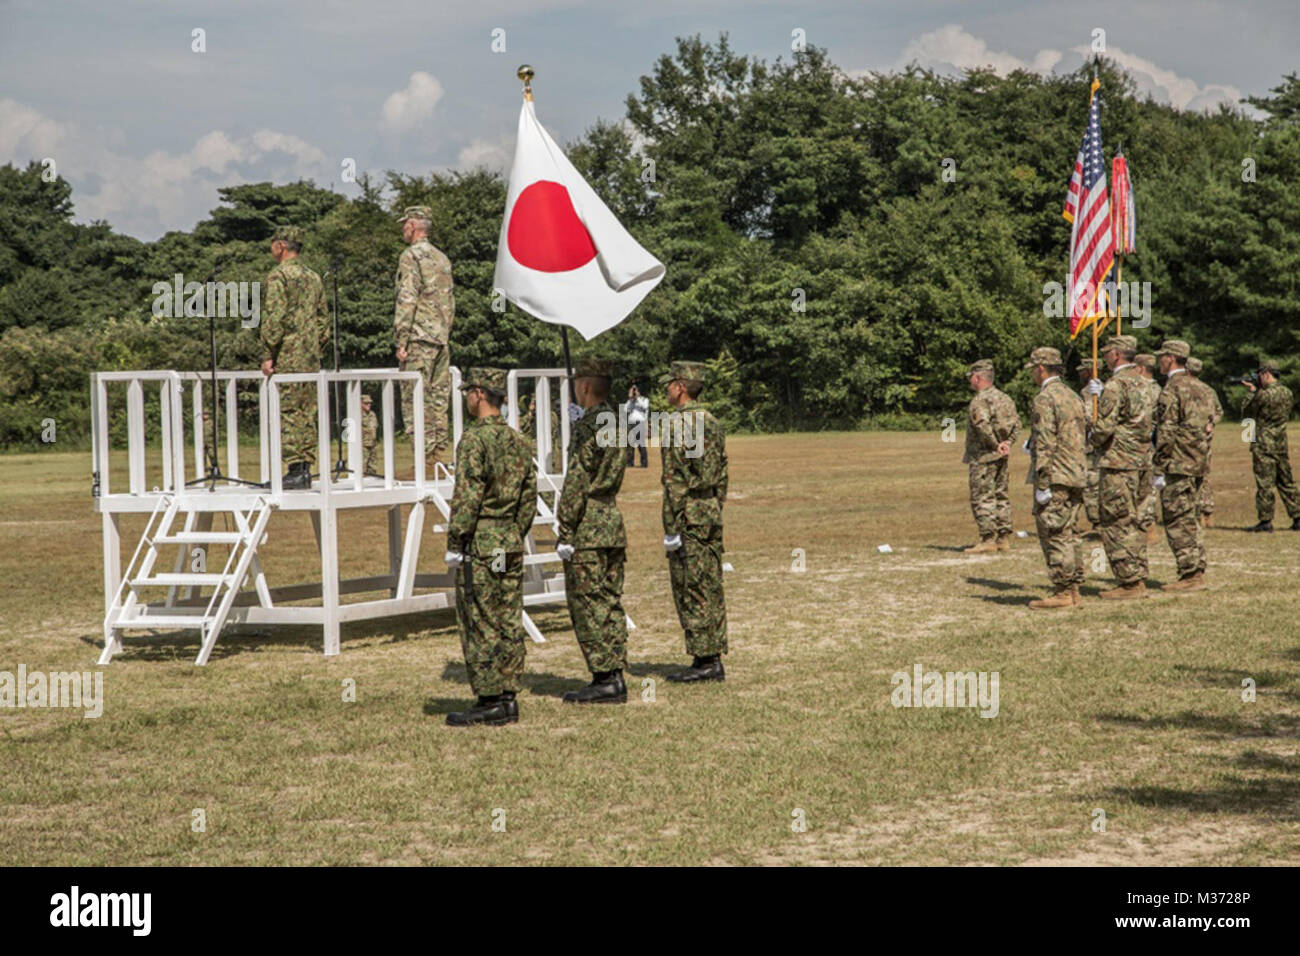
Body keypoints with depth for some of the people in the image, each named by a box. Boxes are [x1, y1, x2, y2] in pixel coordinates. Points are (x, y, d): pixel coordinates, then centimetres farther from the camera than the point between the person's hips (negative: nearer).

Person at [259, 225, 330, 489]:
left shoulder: (279, 276, -8)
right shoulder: (313, 278, 16)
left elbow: (274, 318, -15)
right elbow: (323, 319, 19)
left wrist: (268, 355, -12)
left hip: (287, 358, -8)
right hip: (311, 359, 8)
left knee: (287, 415, -6)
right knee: (306, 415, 9)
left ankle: (296, 471, -10)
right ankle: (305, 468, 9)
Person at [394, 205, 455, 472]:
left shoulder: (411, 256, -8)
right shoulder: (442, 259, 16)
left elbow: (407, 300, -14)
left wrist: (401, 340, -14)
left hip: (419, 339, -8)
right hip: (442, 339, 8)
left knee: (416, 401, -8)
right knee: (439, 399, 10)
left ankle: (425, 462, -12)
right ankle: (439, 457, 11)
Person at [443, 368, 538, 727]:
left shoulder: (475, 438, -13)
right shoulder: (519, 441, 11)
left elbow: (467, 496, -17)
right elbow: (530, 496, 14)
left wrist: (454, 543, -12)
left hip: (479, 544, -8)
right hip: (511, 543, 8)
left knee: (480, 628, -3)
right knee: (509, 625, 9)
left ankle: (489, 701, -2)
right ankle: (507, 699, 12)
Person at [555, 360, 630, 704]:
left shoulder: (587, 426, -15)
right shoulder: (616, 422, 11)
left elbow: (576, 483, -18)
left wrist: (565, 532, -15)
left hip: (587, 526, -9)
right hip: (614, 521, 9)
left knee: (587, 604, -4)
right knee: (610, 603, 11)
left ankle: (603, 680, -5)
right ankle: (616, 678, 12)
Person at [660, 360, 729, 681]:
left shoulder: (678, 427, -15)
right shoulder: (712, 423, 13)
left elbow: (675, 482, -19)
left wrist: (672, 529, -17)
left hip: (688, 517, -9)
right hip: (712, 513, 9)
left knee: (691, 591, -4)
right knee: (711, 589, 11)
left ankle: (704, 660, -4)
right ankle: (713, 659, 14)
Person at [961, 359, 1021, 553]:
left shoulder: (980, 400, -14)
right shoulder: (1004, 398, 13)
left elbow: (982, 425, -28)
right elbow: (1017, 424, 13)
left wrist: (995, 444, -18)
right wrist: (1006, 443, 3)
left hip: (983, 457, -9)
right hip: (1002, 457, 9)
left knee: (981, 498, -4)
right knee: (1001, 496, 13)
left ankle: (988, 539, -7)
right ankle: (1004, 539, 15)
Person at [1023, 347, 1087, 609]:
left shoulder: (1044, 399, -13)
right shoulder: (1073, 396, 15)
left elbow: (1045, 445, -18)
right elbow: (1083, 438, 19)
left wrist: (1042, 484, -18)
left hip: (1055, 478, -9)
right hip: (1077, 476, 9)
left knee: (1054, 535, -5)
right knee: (1069, 534, 13)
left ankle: (1062, 593, -6)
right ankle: (1074, 590, 15)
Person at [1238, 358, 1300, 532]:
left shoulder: (1263, 395, -16)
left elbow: (1247, 412, -3)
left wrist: (1251, 392, 10)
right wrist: (1256, 391, 18)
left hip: (1264, 446, -7)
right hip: (1282, 445, 7)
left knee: (1265, 484, -2)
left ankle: (1266, 521, -1)